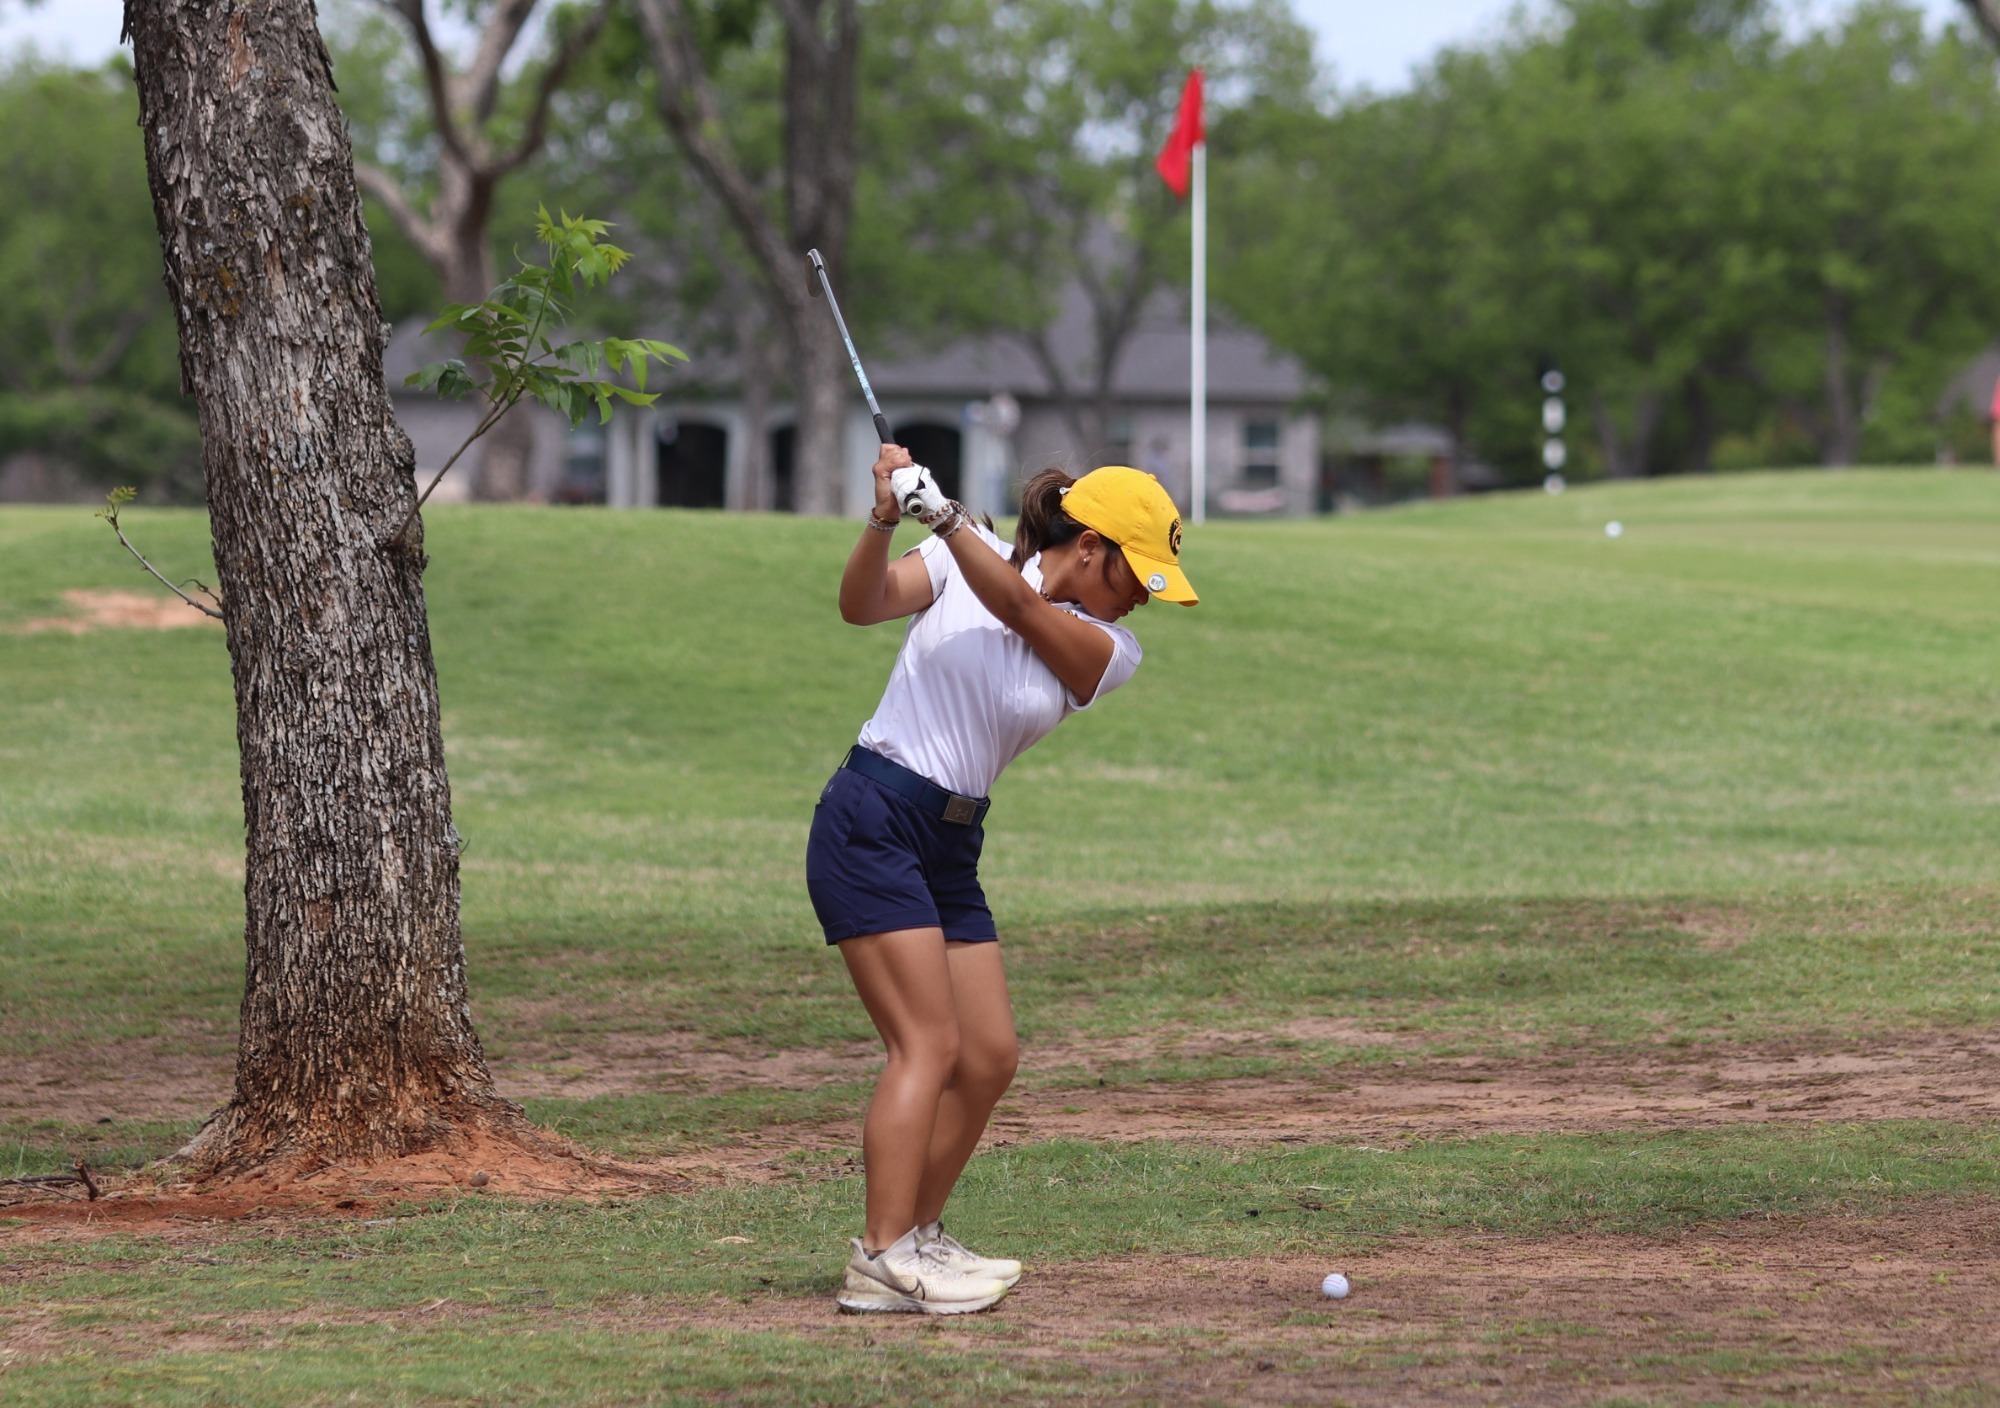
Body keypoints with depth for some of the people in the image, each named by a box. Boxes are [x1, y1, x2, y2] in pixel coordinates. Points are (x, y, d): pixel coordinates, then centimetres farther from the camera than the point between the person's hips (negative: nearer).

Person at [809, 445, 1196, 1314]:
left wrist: (943, 515, -29)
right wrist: (885, 522, -34)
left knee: (989, 1060, 5)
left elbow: (1016, 605, -15)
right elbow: (862, 605, -16)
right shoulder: (963, 557, -2)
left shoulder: (1106, 652, 3)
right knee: (930, 1043, -15)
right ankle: (881, 1262, -18)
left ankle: (916, 1236, 20)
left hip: (951, 847, 6)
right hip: (871, 823, -6)